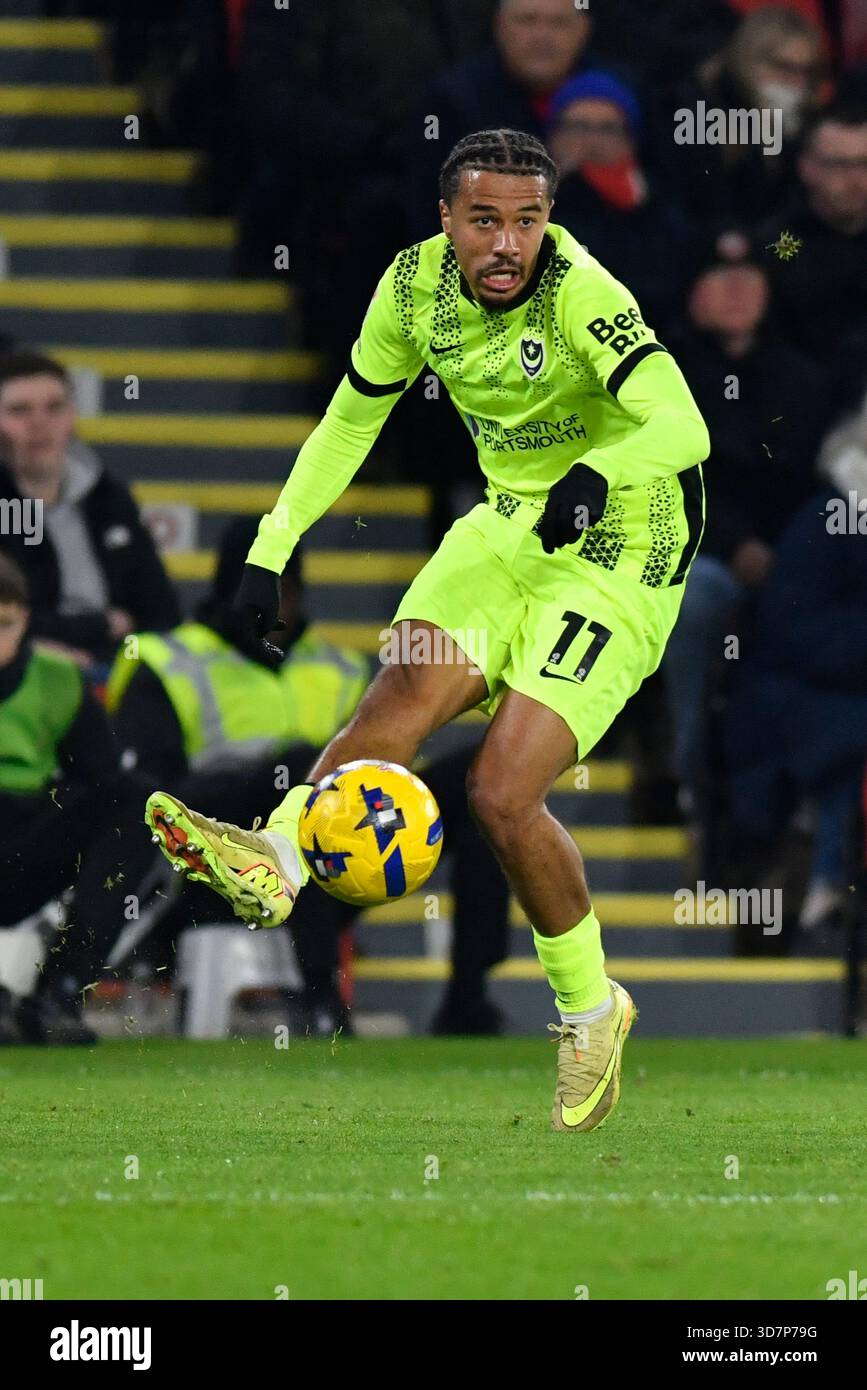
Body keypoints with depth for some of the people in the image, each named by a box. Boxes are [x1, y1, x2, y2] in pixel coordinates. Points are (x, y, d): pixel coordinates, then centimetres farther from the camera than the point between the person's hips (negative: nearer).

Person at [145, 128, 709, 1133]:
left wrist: (597, 474, -55)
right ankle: (278, 860, -45)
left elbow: (679, 426, -35)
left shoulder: (581, 294, -24)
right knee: (412, 683, -24)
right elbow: (350, 420, 10)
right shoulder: (416, 285, -5)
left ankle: (590, 1008, 3)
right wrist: (271, 548, 4)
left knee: (501, 793, -16)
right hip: (510, 525, 6)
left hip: (616, 560, -6)